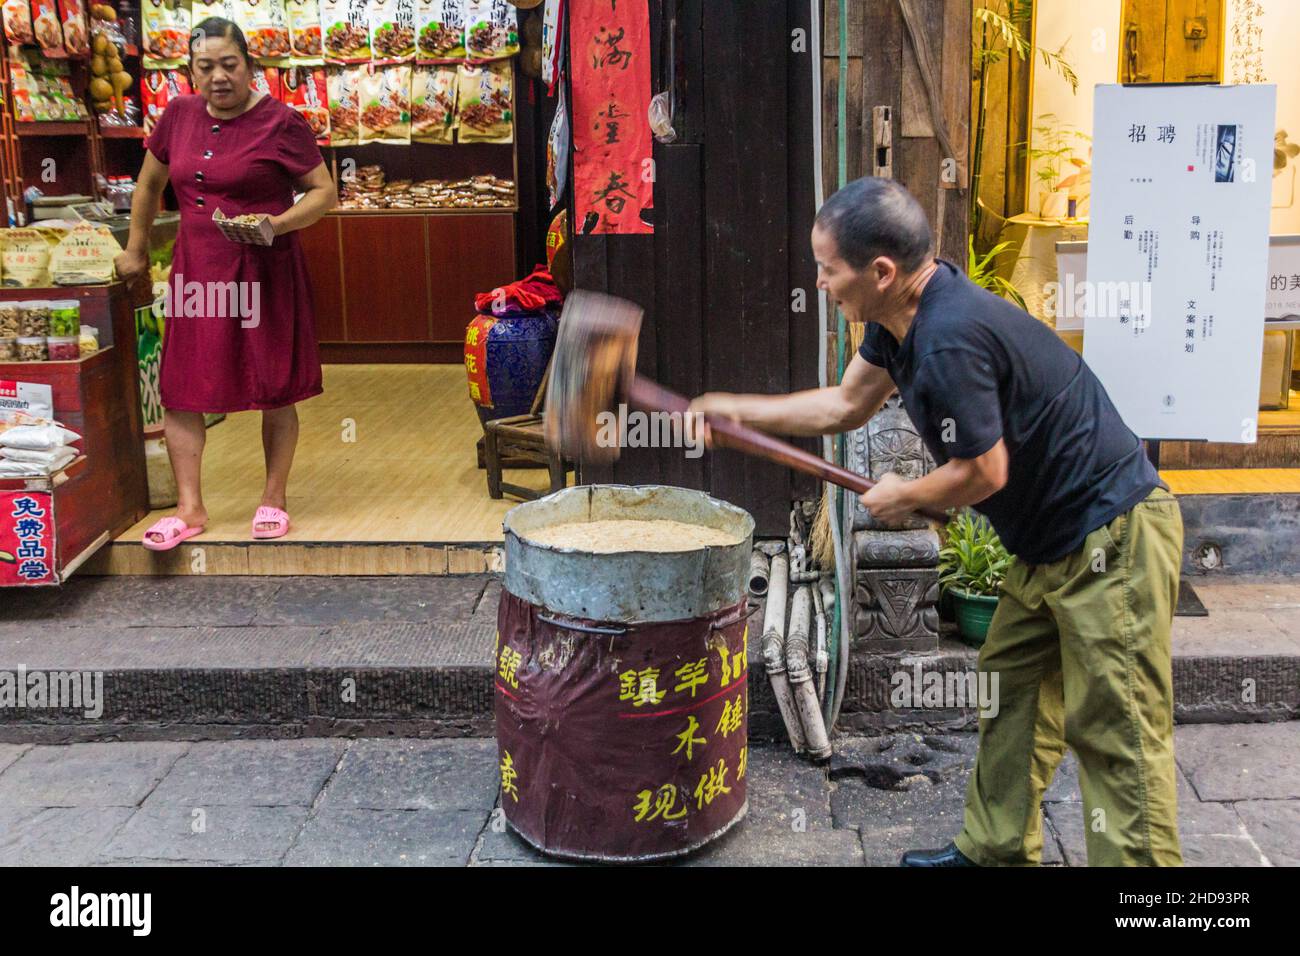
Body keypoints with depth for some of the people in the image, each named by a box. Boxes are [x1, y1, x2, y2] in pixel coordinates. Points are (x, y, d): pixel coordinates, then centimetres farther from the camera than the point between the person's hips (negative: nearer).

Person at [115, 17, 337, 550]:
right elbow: (150, 182, 20)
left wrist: (276, 225, -22)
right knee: (179, 390, 2)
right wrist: (136, 249, 24)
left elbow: (324, 192, -6)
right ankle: (190, 509, 10)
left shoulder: (279, 123, -8)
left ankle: (274, 499, 20)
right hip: (195, 273, 5)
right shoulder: (179, 115, 6)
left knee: (274, 391, 4)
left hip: (264, 275, -4)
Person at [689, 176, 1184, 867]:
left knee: (1114, 732, -4)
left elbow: (984, 472, -21)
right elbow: (846, 405, 17)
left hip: (1111, 538, -10)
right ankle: (995, 850, 31)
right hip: (1049, 542, 11)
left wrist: (905, 498, -3)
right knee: (1011, 691, 18)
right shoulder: (902, 315, 4)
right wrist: (735, 409, 14)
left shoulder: (950, 340, -28)